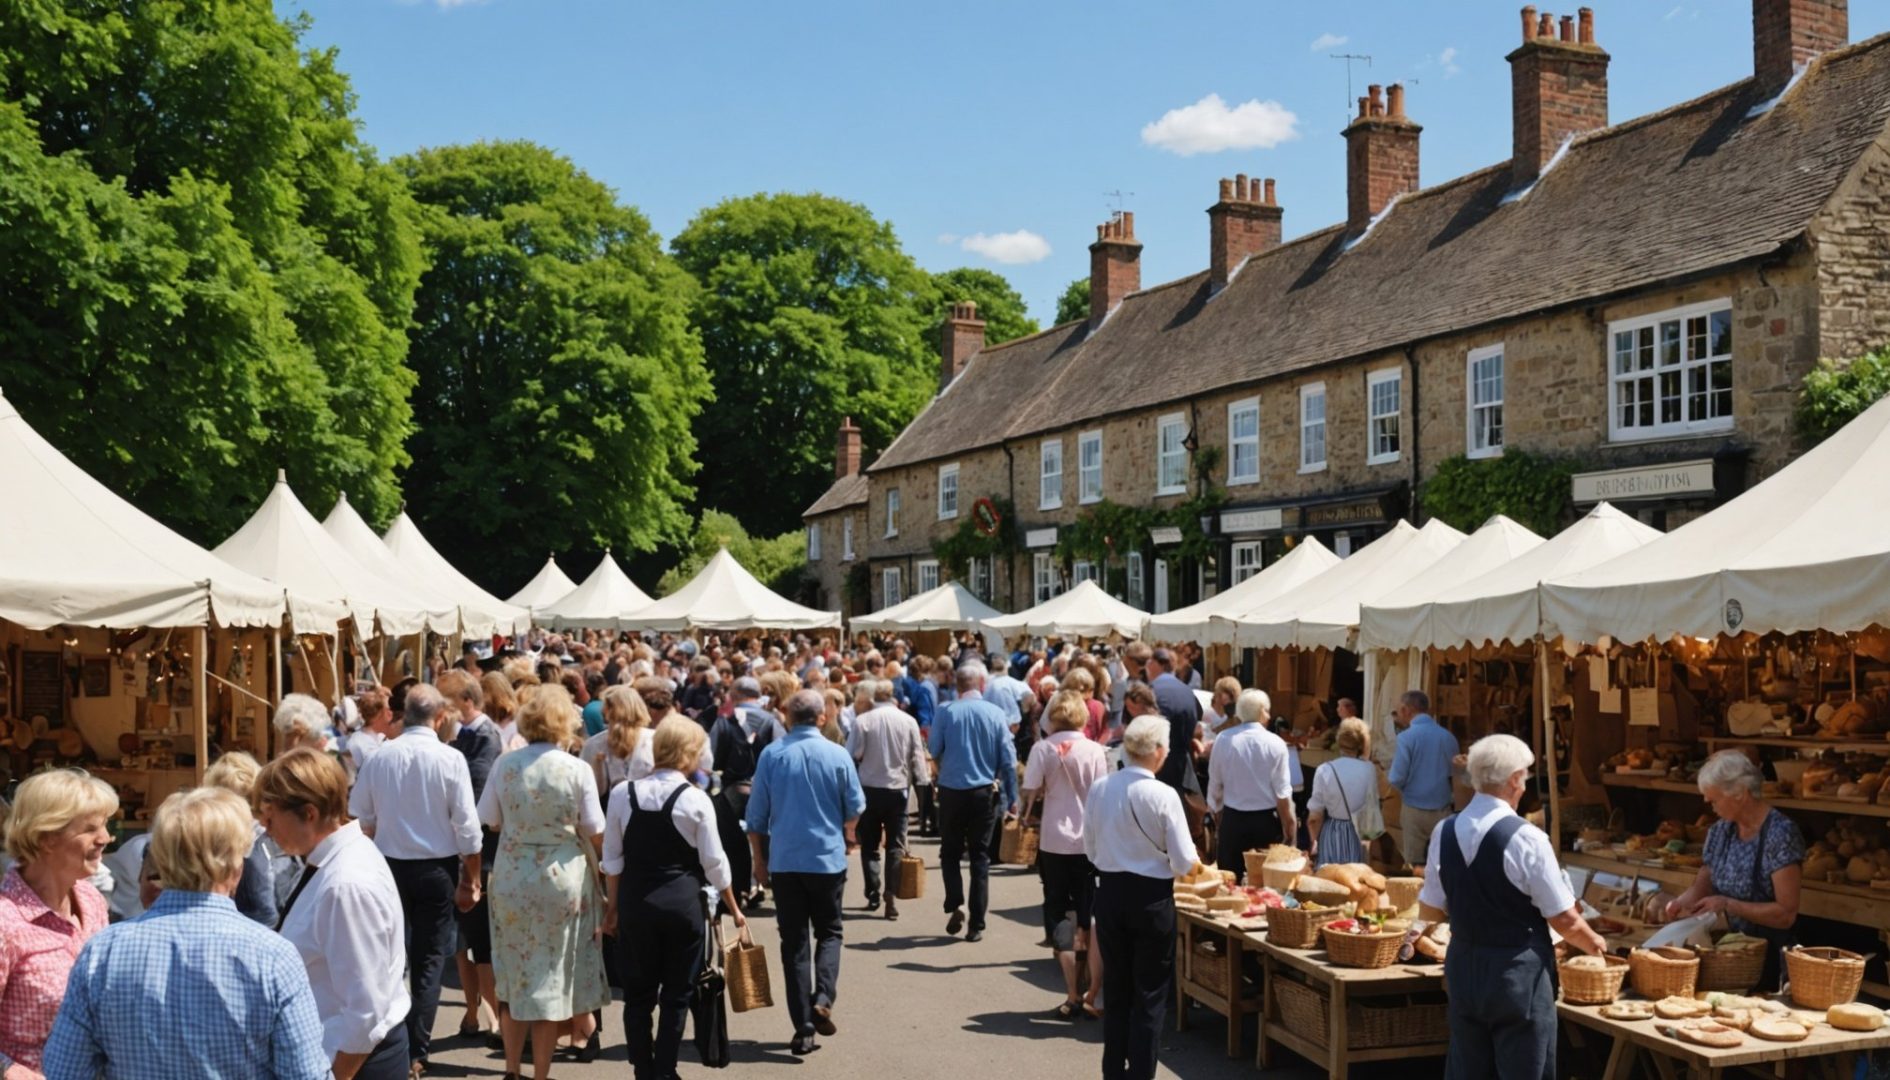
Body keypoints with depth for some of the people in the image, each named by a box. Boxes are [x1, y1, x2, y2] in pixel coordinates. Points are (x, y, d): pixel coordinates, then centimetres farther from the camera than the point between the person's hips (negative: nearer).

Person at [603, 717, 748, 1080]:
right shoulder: (695, 798, -8)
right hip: (683, 902, -2)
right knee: (676, 994, 8)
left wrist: (612, 907, 13)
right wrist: (734, 908, 9)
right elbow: (714, 862, -3)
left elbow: (612, 859, 3)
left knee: (638, 994, 11)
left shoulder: (622, 793, -1)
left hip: (635, 902, 2)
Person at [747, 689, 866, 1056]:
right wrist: (846, 835, 26)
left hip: (784, 861, 1)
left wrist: (759, 860, 13)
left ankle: (803, 1028, 3)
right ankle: (823, 999, -8)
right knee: (829, 932, 15)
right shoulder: (838, 755, -5)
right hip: (828, 858, -1)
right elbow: (855, 808, 4)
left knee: (794, 942, 6)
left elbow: (756, 813, 1)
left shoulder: (771, 754, -4)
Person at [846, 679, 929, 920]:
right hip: (898, 788, 1)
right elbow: (918, 756, 0)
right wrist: (921, 781, 11)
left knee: (869, 845, 12)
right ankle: (892, 895, -6)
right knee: (896, 845, 6)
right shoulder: (908, 721, -3)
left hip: (870, 787, -1)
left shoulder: (863, 720, -9)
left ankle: (873, 895, 11)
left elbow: (852, 754, -11)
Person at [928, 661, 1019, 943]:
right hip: (985, 793, 1)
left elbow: (933, 749, -4)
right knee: (980, 857, 10)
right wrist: (1011, 798, 5)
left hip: (952, 791, -1)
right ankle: (976, 925, 10)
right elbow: (1009, 759, -3)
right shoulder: (996, 714, -5)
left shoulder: (946, 711, -9)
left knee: (950, 853, 17)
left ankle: (954, 905, -3)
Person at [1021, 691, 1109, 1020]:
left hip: (1055, 842, -1)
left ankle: (1073, 998, 3)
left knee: (1061, 923, 6)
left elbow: (1031, 792, -7)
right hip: (1090, 841, 1)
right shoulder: (1095, 750, -3)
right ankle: (1094, 996, 9)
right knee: (1092, 923, 9)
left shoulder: (1043, 749, -5)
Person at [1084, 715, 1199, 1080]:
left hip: (1109, 892, 4)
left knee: (1116, 988, 18)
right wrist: (1178, 864, 9)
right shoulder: (1163, 795, -17)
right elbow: (1184, 861, -12)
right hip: (1151, 897, -4)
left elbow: (1091, 848, 5)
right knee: (1150, 994, 8)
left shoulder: (1099, 788, -5)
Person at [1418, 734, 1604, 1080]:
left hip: (1463, 966, 5)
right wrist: (1593, 942, 9)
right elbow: (1565, 921, -11)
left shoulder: (1444, 832, -3)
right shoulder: (1526, 838, -17)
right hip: (1519, 973, -5)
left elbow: (1430, 910, 7)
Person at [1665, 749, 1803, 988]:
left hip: (1769, 957, -6)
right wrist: (1679, 903, -6)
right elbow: (1703, 884, 13)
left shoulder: (1780, 835, -13)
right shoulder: (1720, 831, 5)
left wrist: (1728, 905, -20)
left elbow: (1786, 914, -15)